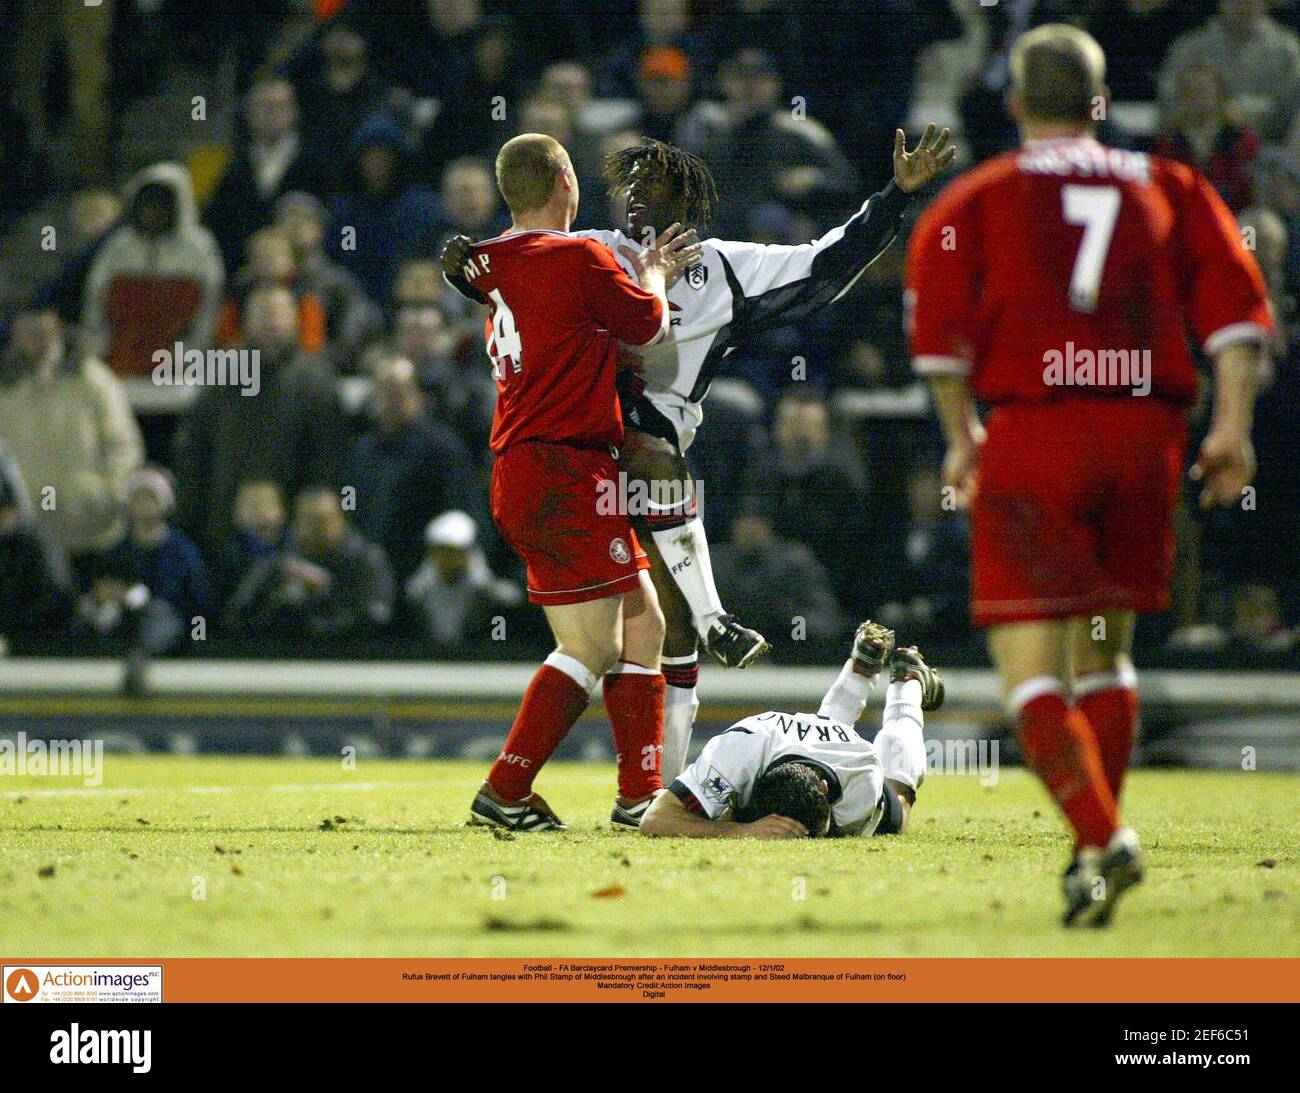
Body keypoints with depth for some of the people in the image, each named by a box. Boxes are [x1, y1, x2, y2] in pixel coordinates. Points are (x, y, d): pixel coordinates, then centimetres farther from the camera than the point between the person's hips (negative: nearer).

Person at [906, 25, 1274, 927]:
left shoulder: (976, 200, 9)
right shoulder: (1168, 188, 16)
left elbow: (940, 327, -2)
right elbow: (1235, 302, 4)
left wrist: (961, 436, 9)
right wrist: (1234, 423, 1)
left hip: (1033, 434, -3)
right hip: (1147, 435, 3)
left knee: (1032, 672, -4)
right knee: (1104, 652, 20)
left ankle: (1101, 841, -23)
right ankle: (1102, 844, 17)